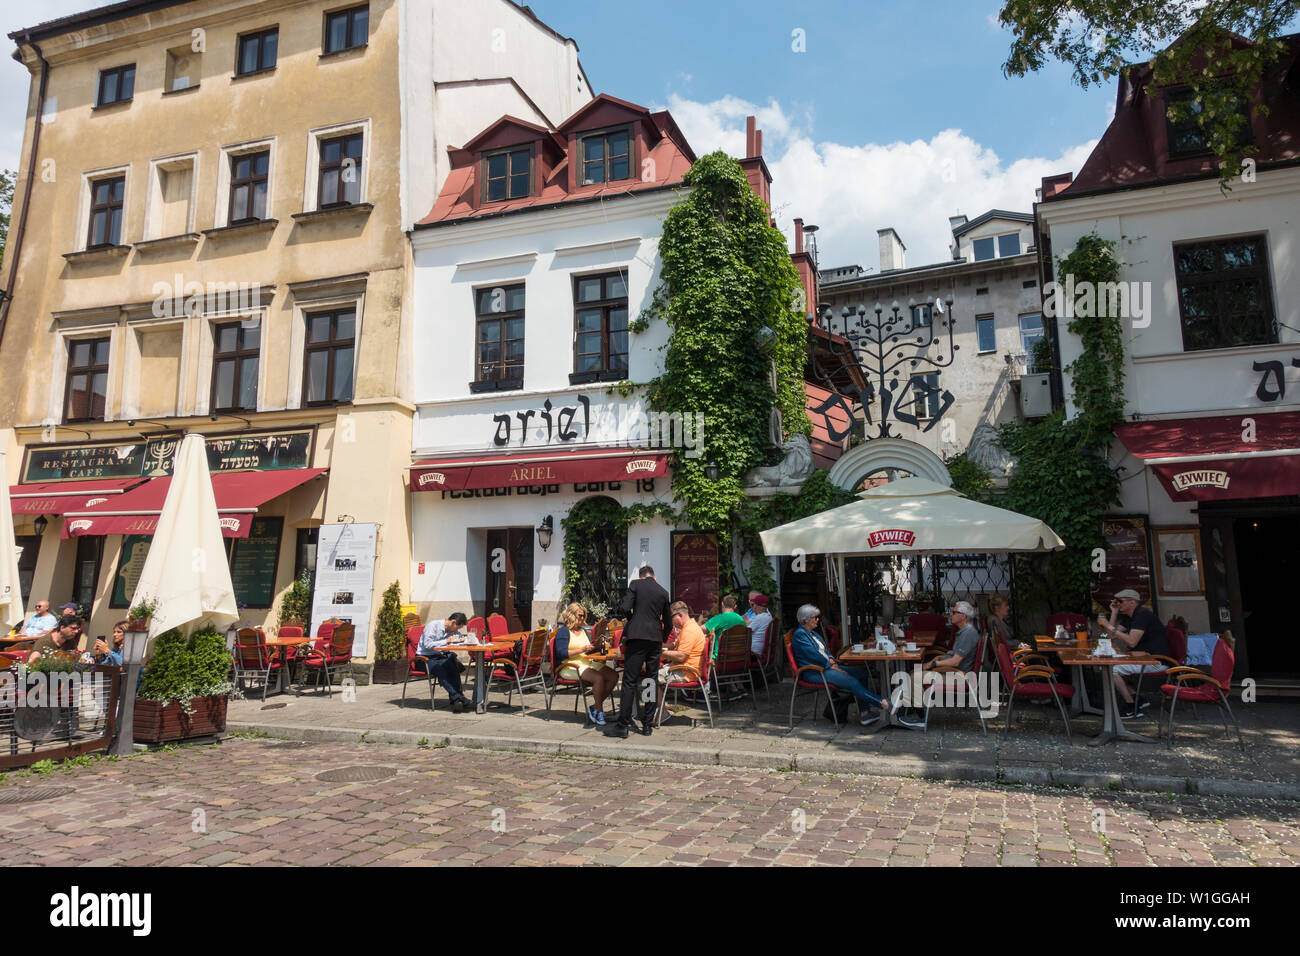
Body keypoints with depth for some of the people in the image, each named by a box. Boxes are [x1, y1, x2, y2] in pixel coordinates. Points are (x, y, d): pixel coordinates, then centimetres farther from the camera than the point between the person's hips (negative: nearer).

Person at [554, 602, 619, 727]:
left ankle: (594, 707, -8)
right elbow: (562, 654, -12)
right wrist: (583, 649, -17)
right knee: (598, 678, -32)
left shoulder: (584, 631, 22)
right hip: (570, 667, -7)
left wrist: (599, 646, -2)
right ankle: (599, 711, -15)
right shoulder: (563, 631, -1)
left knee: (614, 675, -16)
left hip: (588, 664, 8)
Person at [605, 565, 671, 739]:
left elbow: (624, 609, -9)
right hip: (655, 639, 4)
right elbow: (668, 623, 16)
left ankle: (622, 725, -3)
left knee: (630, 681, -3)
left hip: (637, 636, -4)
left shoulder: (636, 584, 2)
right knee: (652, 681, 10)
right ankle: (647, 724, 13)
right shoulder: (663, 592, 13)